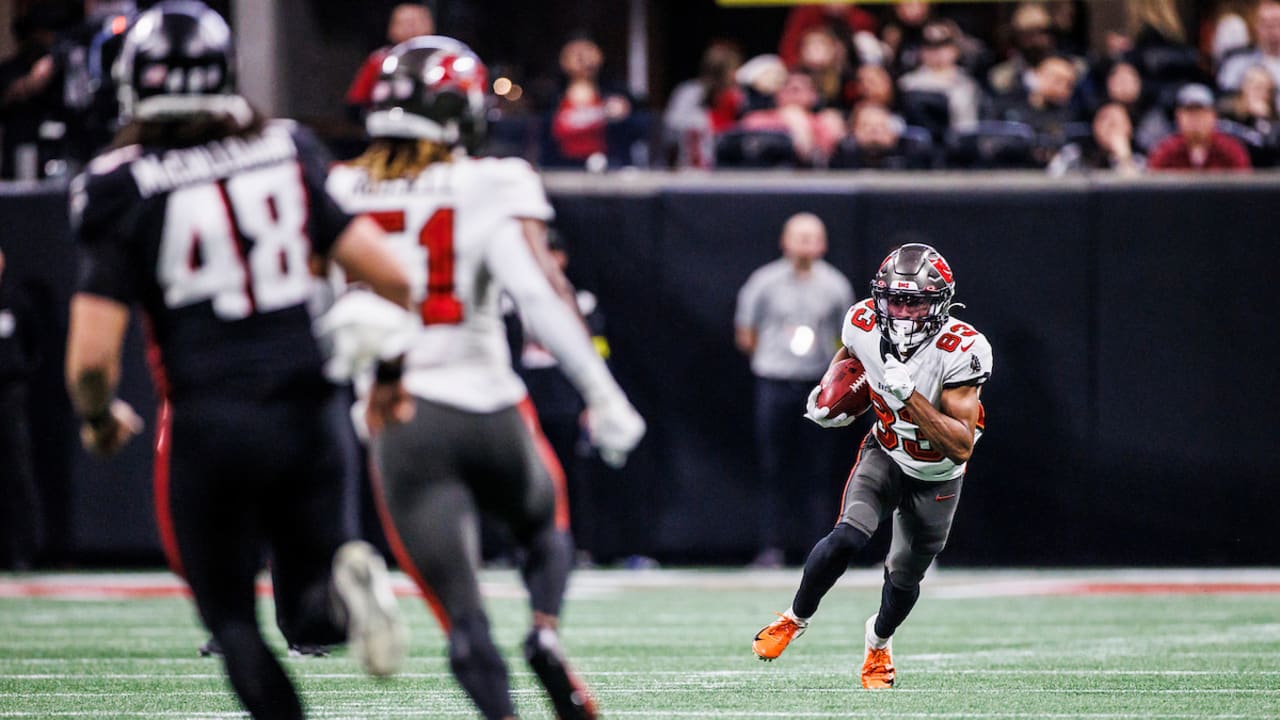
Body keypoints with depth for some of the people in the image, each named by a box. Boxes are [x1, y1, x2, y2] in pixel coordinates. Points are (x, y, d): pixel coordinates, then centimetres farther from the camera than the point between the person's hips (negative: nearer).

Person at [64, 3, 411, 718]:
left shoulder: (125, 191, -5)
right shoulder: (289, 155, 4)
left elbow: (92, 355, -9)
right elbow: (389, 274, 2)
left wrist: (100, 419, 13)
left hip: (208, 424, -3)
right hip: (307, 409, 3)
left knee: (233, 623, 11)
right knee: (312, 618, 16)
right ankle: (345, 579, -19)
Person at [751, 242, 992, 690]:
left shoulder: (960, 350, -34)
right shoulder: (865, 325, -22)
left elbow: (961, 447, -36)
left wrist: (909, 397, -45)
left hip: (937, 478, -1)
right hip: (885, 454, 1)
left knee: (905, 576, 12)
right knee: (847, 538, -22)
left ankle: (878, 641, 45)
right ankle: (796, 619, 3)